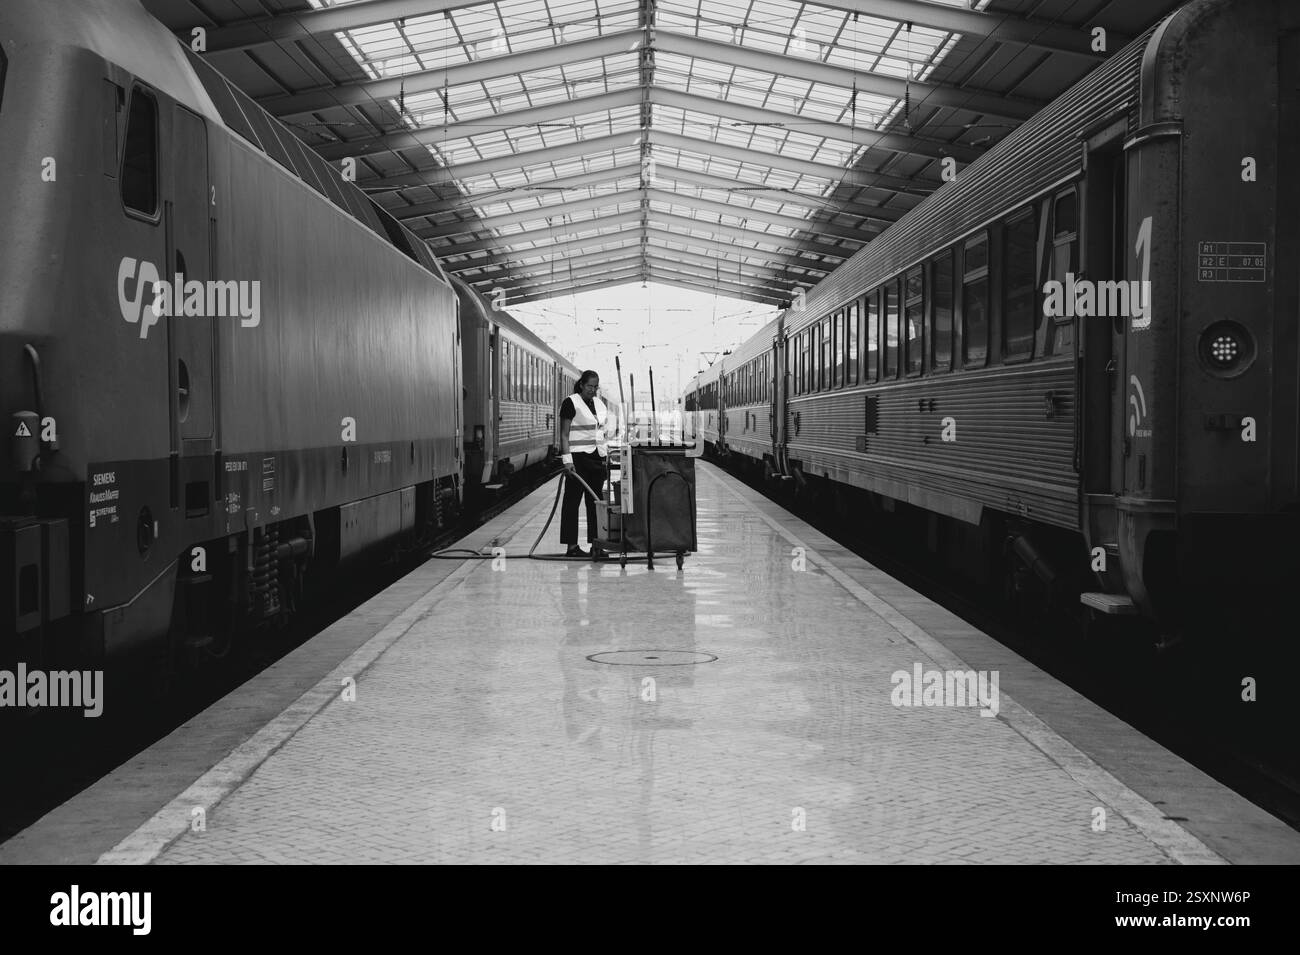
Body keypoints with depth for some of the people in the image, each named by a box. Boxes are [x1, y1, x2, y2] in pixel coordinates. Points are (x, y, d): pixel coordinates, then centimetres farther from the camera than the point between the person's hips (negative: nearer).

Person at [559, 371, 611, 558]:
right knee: (572, 501, -3)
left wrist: (606, 451, 14)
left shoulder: (599, 404, 15)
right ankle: (572, 546, -1)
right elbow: (564, 435, -11)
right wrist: (567, 459, -18)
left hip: (597, 457, 7)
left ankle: (596, 544, 9)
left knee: (595, 501, 6)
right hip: (578, 457, -7)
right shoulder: (571, 402, -7)